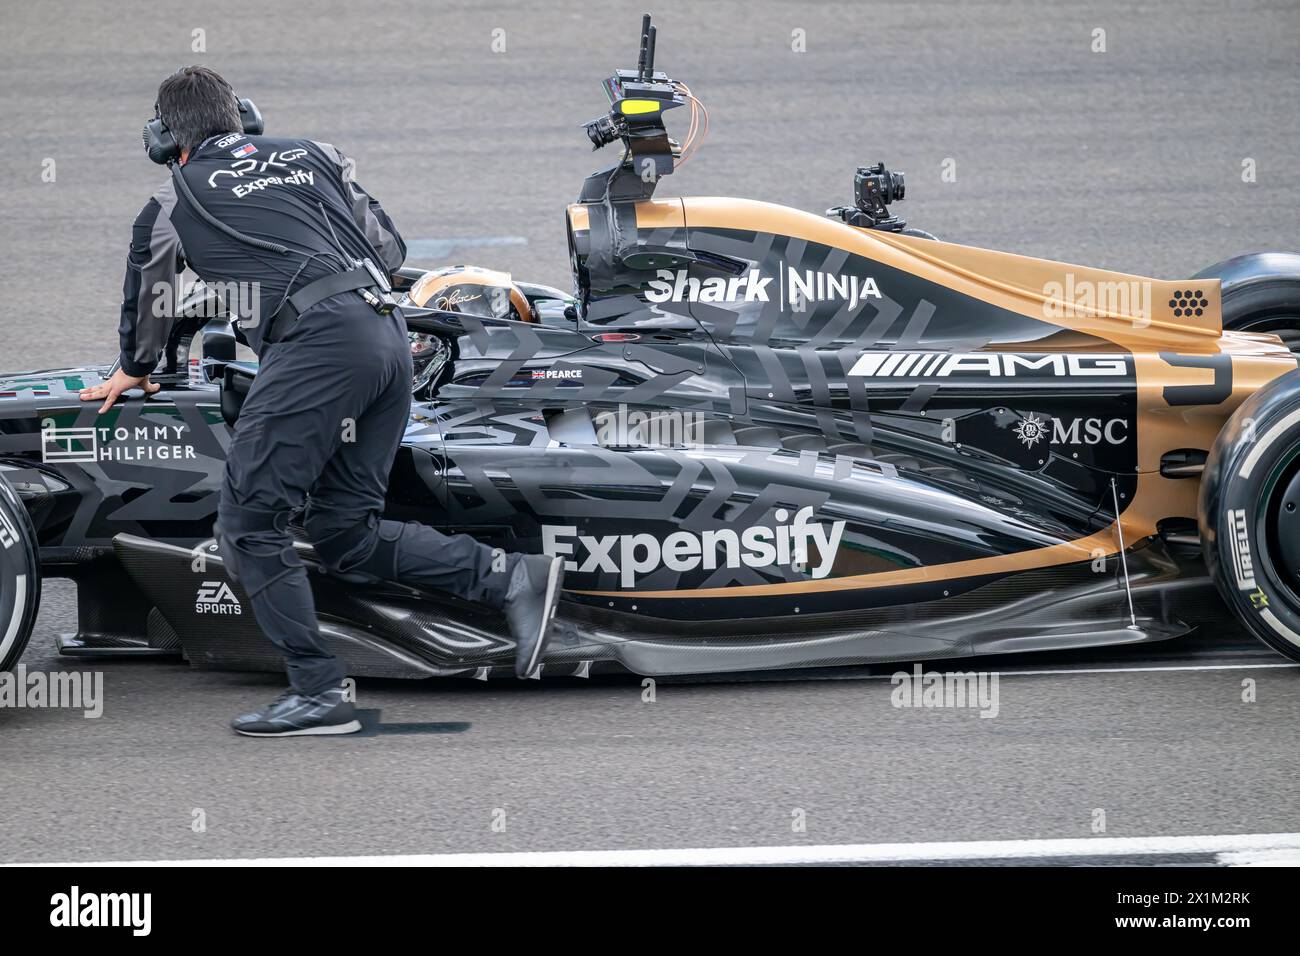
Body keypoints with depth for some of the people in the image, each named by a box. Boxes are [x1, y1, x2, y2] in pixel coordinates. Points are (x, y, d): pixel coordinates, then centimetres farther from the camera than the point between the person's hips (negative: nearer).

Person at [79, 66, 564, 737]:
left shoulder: (175, 199, 16)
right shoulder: (312, 155, 25)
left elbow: (148, 302, 32)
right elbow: (389, 249, 27)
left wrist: (132, 372, 51)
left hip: (314, 342, -6)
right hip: (388, 330, 6)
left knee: (247, 523, -3)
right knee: (344, 534, 11)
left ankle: (319, 692, -10)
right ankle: (511, 579, -1)